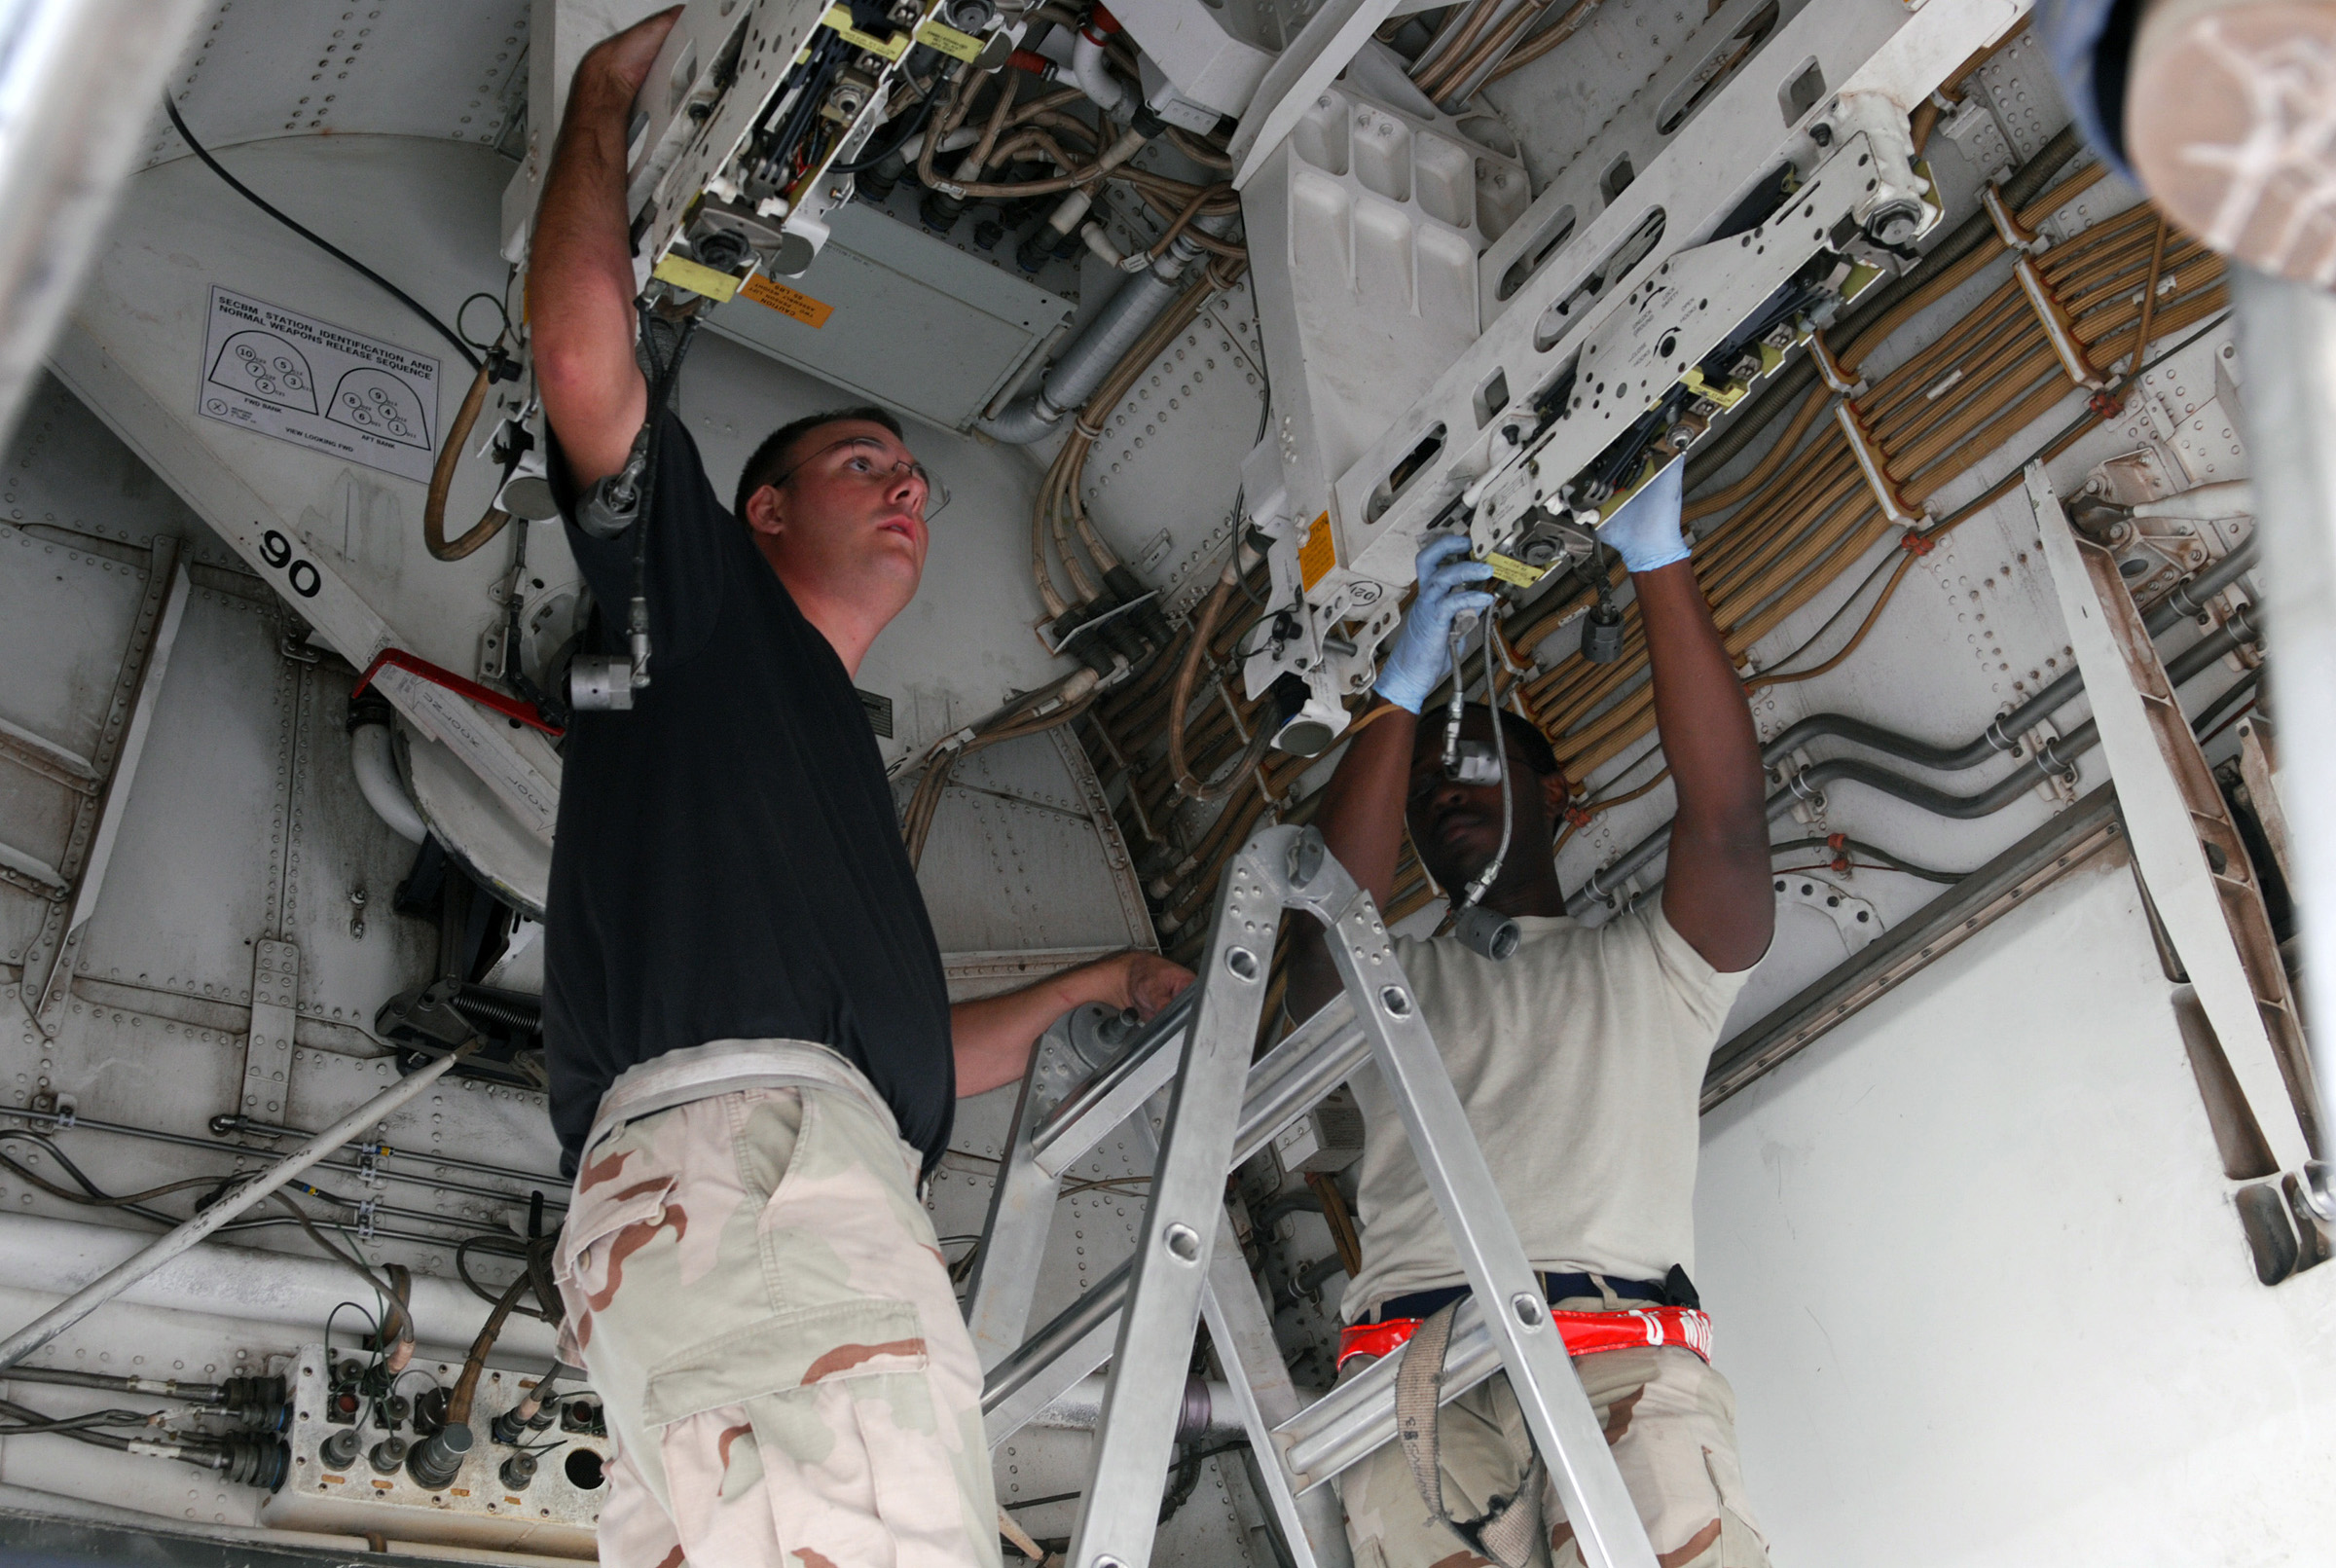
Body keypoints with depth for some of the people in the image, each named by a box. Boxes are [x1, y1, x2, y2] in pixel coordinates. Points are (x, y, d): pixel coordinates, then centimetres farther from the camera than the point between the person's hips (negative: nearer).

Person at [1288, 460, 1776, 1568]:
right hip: (1411, 1368, 1)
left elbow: (1726, 818, 8)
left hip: (1622, 1364, -1)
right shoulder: (1392, 982, 30)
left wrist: (1660, 565, 3)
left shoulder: (1650, 960, 27)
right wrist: (1401, 694, 4)